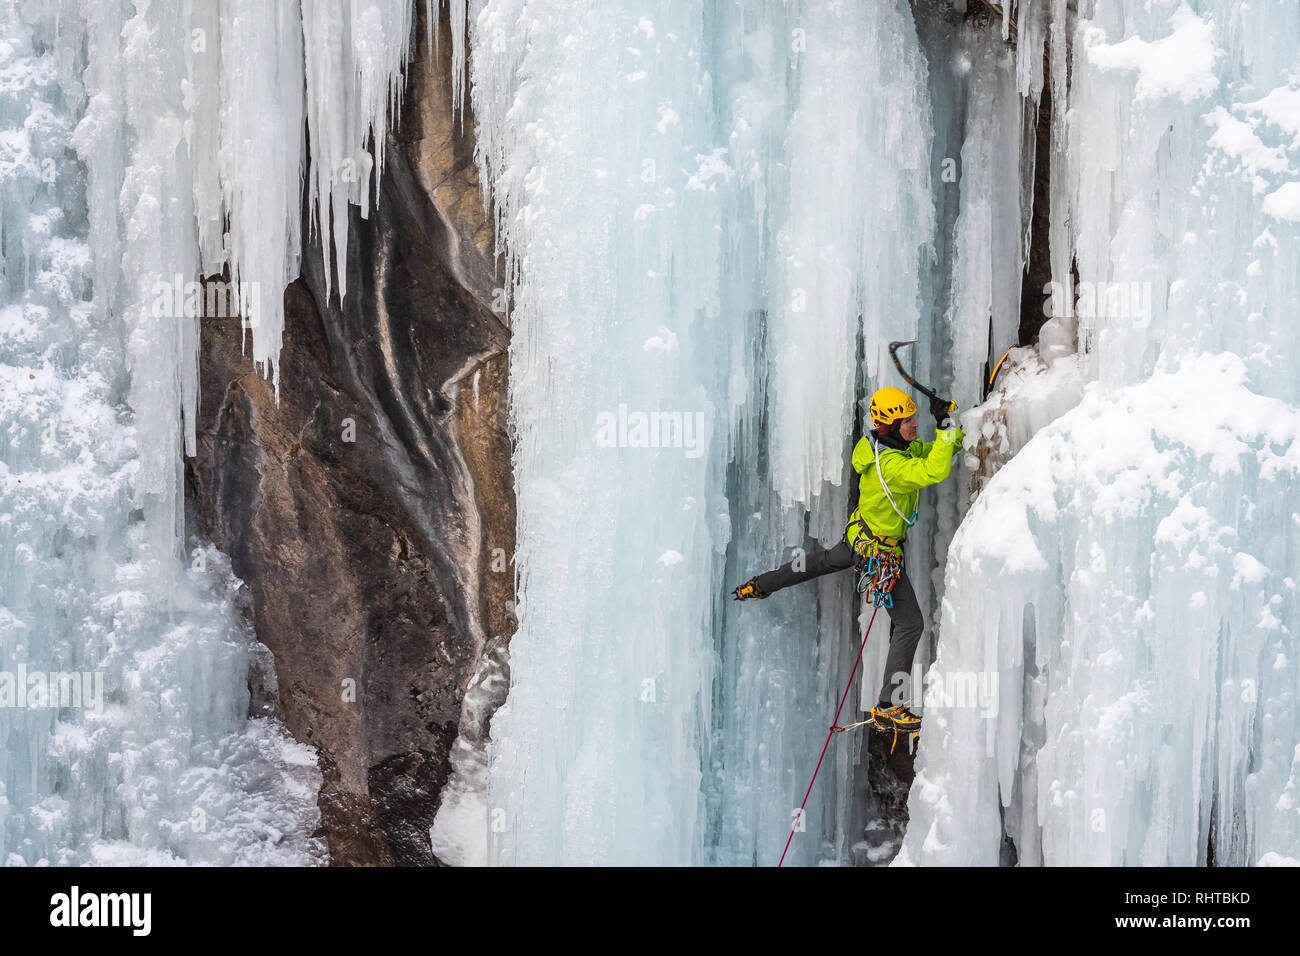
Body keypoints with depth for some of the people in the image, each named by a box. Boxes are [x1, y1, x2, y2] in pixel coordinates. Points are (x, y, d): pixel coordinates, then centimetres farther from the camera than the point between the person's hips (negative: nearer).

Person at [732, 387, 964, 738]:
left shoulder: (896, 444, -7)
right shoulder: (891, 464, -35)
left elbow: (933, 451, 3)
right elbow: (935, 471, -47)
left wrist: (959, 431, -13)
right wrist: (946, 426, -42)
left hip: (857, 536, 10)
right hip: (878, 550, -10)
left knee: (822, 563, 38)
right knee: (910, 624, -5)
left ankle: (756, 586, 60)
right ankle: (887, 708, -7)